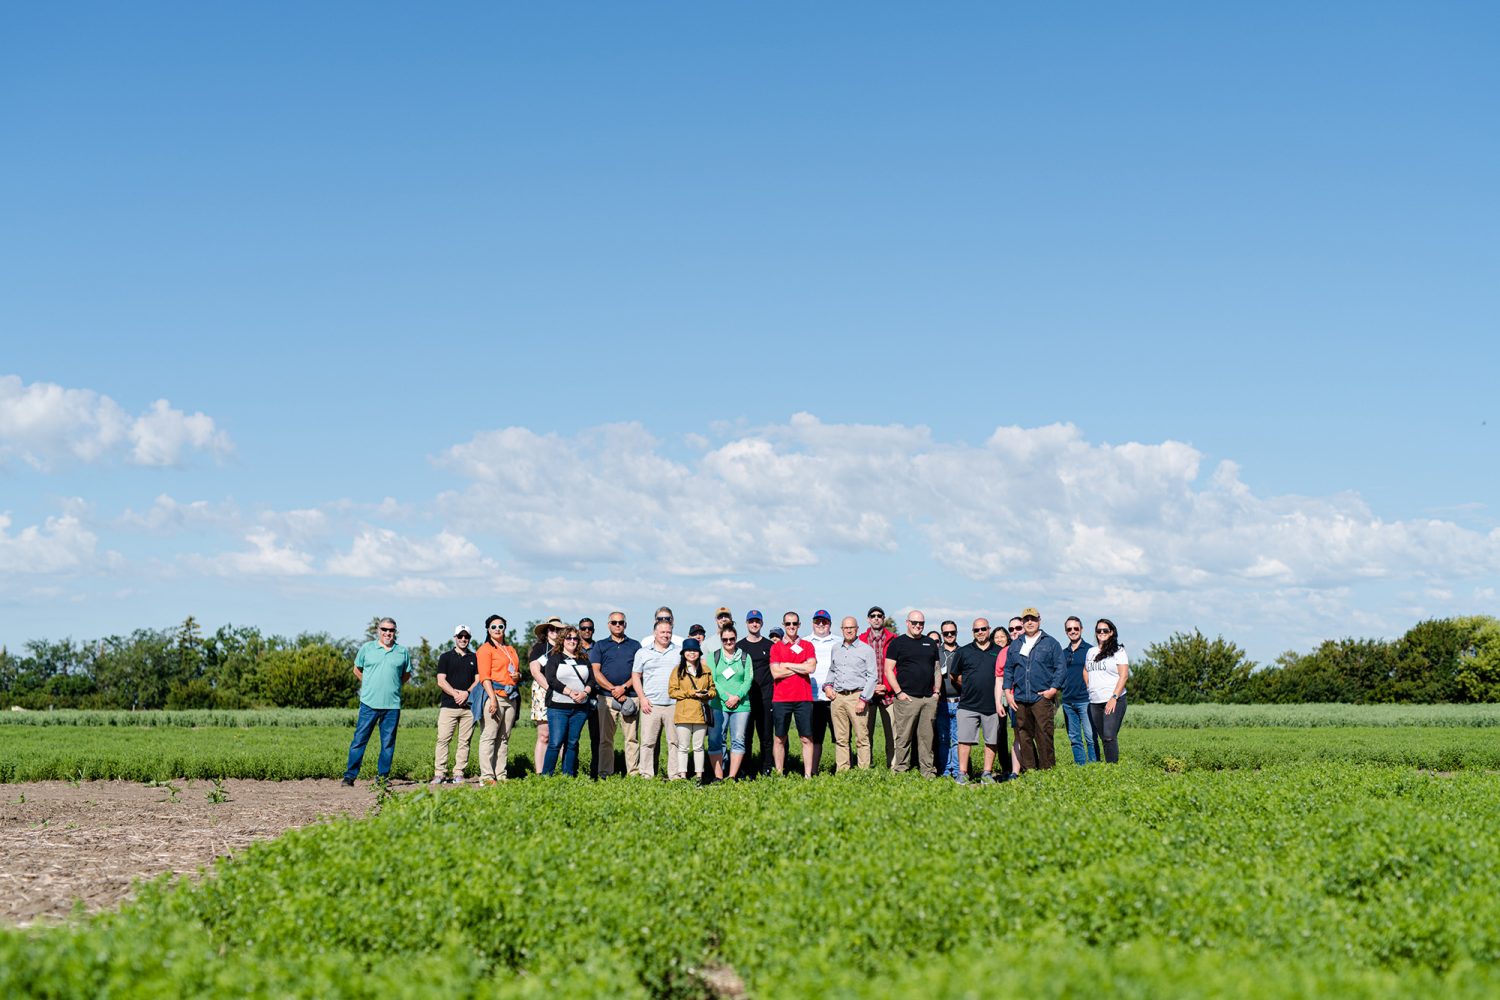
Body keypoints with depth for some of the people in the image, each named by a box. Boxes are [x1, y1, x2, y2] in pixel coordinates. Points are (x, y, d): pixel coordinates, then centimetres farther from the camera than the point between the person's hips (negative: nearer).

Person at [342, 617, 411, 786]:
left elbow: (406, 674, 21)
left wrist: (393, 686, 12)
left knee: (388, 742, 4)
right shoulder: (367, 648, 5)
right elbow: (357, 670, 17)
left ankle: (383, 776, 13)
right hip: (369, 703, -1)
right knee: (359, 740, -3)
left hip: (392, 704, 2)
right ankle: (350, 775, 1)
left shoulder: (403, 652, 8)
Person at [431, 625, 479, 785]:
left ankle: (459, 774, 3)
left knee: (464, 741, 0)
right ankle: (439, 773, -6)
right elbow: (441, 681, 1)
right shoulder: (446, 657, 9)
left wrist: (467, 693, -9)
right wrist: (456, 693, -11)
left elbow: (478, 680, 9)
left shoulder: (474, 658, 14)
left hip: (468, 705, 2)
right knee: (443, 739, -7)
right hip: (448, 705, -2)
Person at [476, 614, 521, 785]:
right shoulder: (485, 649, 0)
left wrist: (518, 676, 7)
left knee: (504, 739, 6)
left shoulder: (511, 649, 22)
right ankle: (486, 776, -12)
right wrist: (492, 698, -18)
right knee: (489, 737, -9)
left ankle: (501, 775, 6)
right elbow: (485, 676, -9)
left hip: (511, 697, 7)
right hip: (494, 694, -7)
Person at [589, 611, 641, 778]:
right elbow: (596, 672, 3)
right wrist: (614, 690, -7)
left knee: (632, 737, -3)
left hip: (630, 696, 0)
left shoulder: (635, 645, 15)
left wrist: (624, 687, -8)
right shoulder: (600, 646, 13)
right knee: (605, 738, -1)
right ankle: (605, 774, 1)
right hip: (606, 698, 0)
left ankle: (634, 773, -2)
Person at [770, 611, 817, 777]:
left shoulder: (807, 646, 9)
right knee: (780, 739, 3)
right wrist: (800, 668, -5)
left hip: (803, 698, 0)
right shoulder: (776, 648, 6)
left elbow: (811, 668, -7)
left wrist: (787, 665, -4)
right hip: (781, 699, 0)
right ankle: (779, 774, 8)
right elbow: (776, 673, -6)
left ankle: (808, 774, 1)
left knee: (806, 738, 0)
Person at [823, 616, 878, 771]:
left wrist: (863, 699, -10)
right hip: (837, 697, 4)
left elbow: (872, 676, -2)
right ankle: (841, 772, 8)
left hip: (857, 696, -4)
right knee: (840, 738, 5)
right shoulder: (836, 649, 17)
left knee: (862, 738, -7)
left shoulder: (866, 650, 2)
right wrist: (827, 685, 9)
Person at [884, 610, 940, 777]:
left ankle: (928, 770, 7)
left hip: (929, 699, 4)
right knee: (904, 737, -6)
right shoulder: (897, 643, 4)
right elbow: (888, 669, -1)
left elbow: (936, 669, 22)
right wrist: (899, 692, -9)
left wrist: (936, 691, 9)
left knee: (927, 737, 4)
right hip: (907, 698, -4)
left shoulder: (931, 643, 18)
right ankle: (901, 769, -3)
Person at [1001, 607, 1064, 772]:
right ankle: (1029, 769, 9)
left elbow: (1060, 667, 3)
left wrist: (1054, 688, -7)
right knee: (1024, 737, 4)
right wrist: (1008, 691, 8)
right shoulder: (1015, 646, 18)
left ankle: (1047, 769, -7)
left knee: (1044, 735, -9)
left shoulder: (1050, 643, 7)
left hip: (1042, 697, -4)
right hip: (1020, 699, 4)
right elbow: (1008, 670, 19)